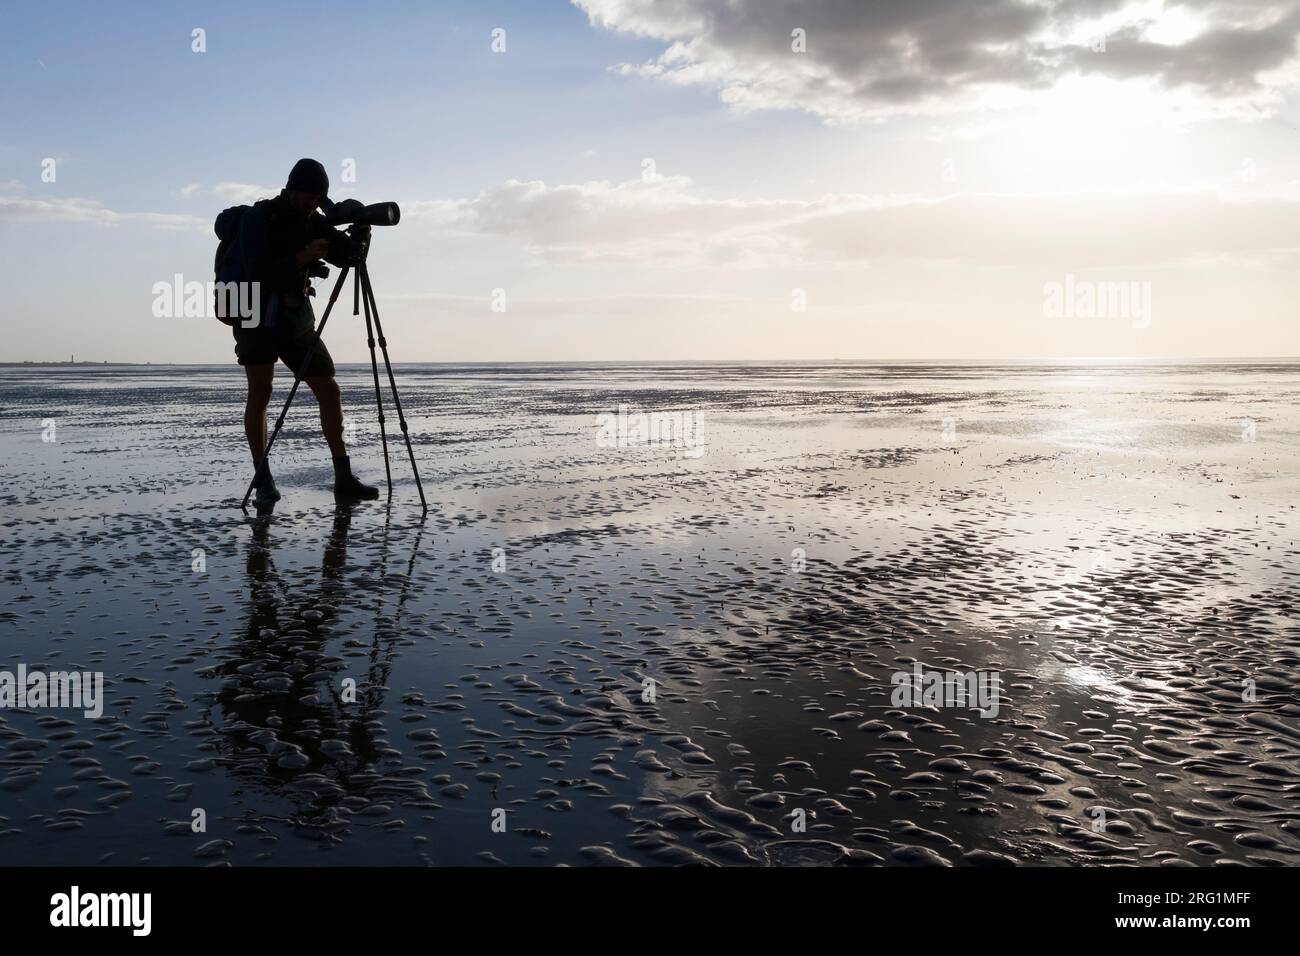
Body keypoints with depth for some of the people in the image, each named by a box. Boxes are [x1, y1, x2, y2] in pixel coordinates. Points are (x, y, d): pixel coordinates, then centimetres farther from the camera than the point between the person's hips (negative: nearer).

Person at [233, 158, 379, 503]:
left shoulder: (313, 221, 6)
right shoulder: (258, 218, -11)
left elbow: (344, 256, -1)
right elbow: (257, 274, -21)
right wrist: (301, 258, -30)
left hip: (297, 319, 5)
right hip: (258, 318, -5)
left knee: (329, 390, -2)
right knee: (260, 393, -13)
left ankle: (344, 478, -1)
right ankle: (263, 480, -8)